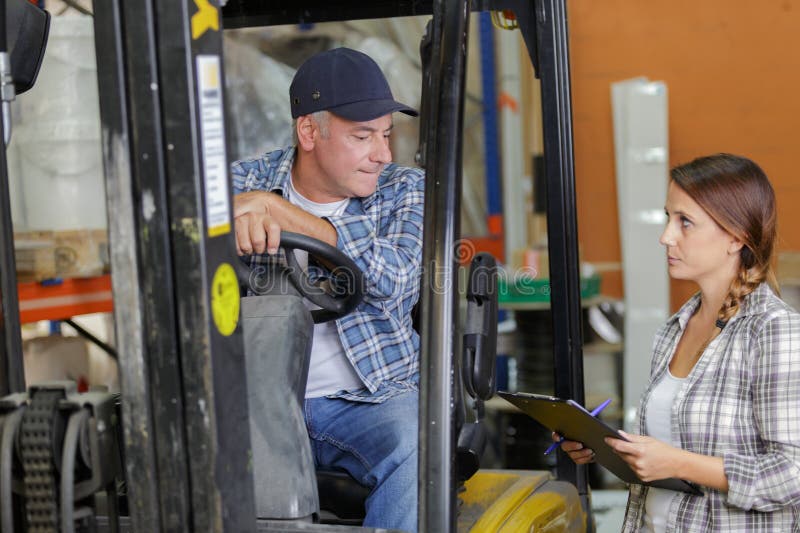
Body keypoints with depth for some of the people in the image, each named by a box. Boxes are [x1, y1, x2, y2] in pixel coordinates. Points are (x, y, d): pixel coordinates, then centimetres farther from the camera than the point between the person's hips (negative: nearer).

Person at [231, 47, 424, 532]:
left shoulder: (407, 192, 2)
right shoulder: (245, 183, 5)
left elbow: (393, 282, -16)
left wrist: (275, 208, -20)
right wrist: (232, 210, -28)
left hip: (372, 397, 0)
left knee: (415, 448, -31)